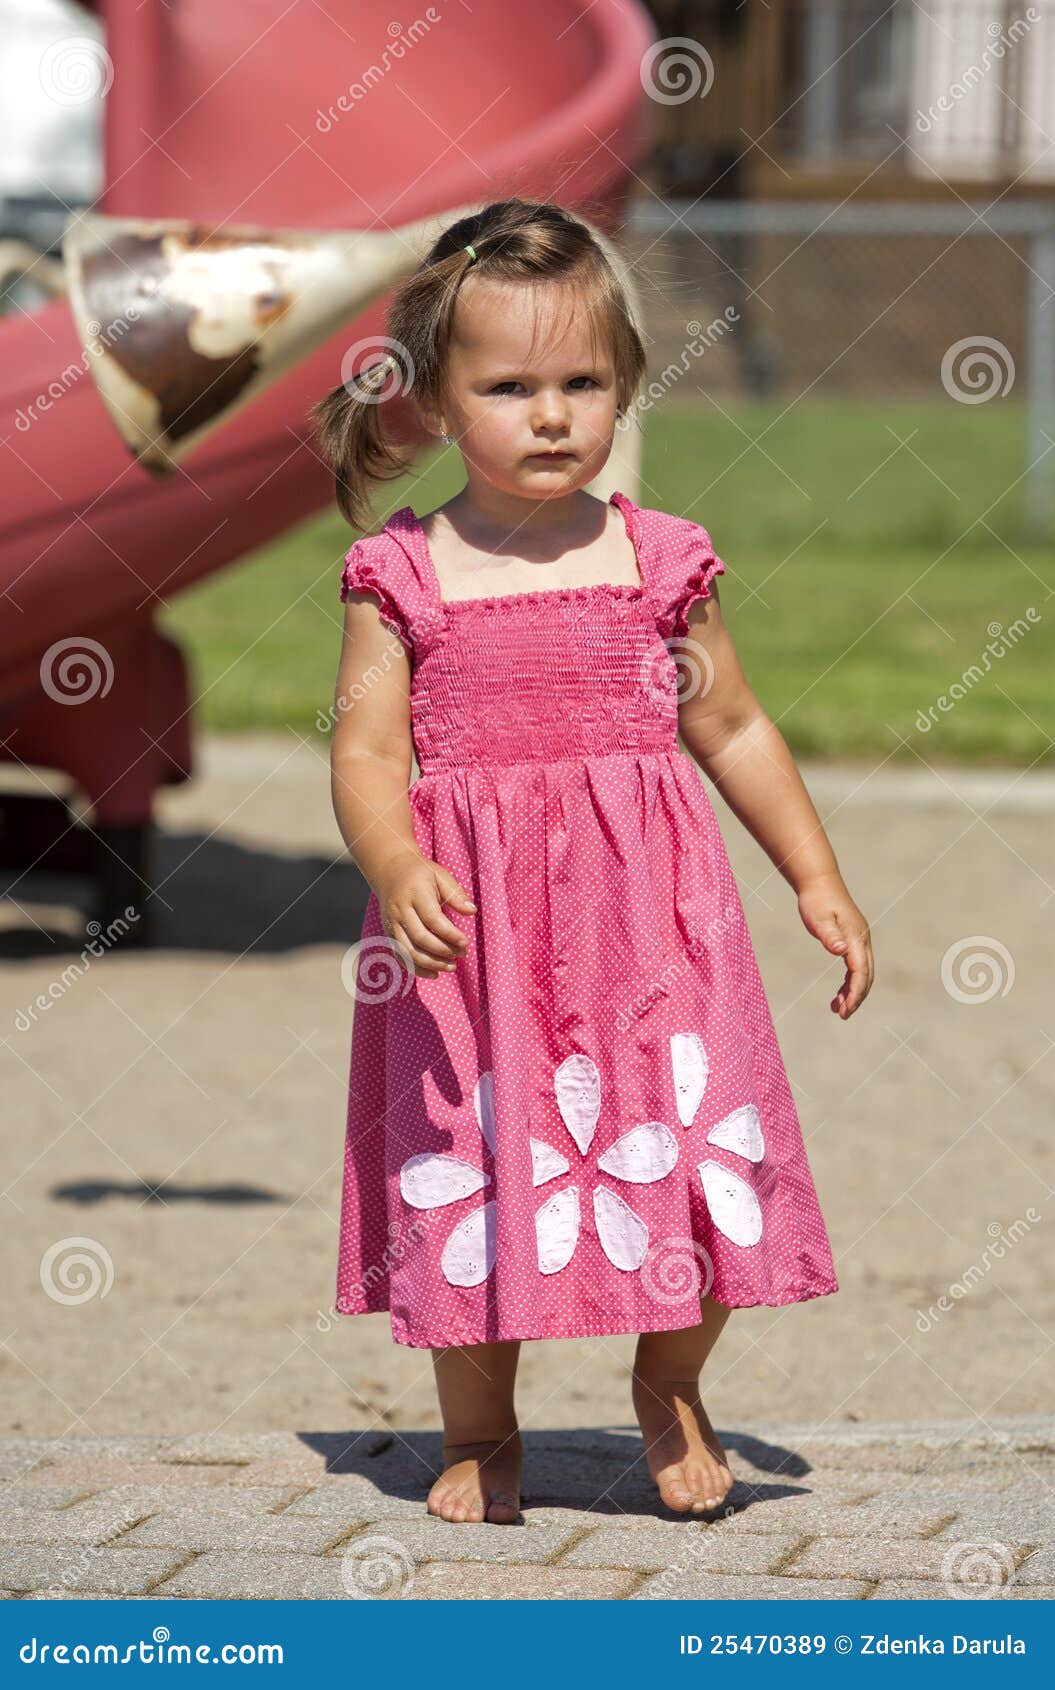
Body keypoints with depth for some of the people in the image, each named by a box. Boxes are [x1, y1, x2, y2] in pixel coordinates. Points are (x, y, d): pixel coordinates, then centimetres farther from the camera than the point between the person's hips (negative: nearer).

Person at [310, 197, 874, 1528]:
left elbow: (735, 731, 15)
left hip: (647, 917, 1)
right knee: (467, 1168, 3)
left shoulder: (656, 561, 5)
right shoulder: (404, 578, 0)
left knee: (693, 1152, -4)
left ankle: (670, 1389, 23)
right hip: (470, 922, -1)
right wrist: (396, 869, -23)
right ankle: (478, 1430, 24)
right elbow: (365, 752, -4)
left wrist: (819, 880, 12)